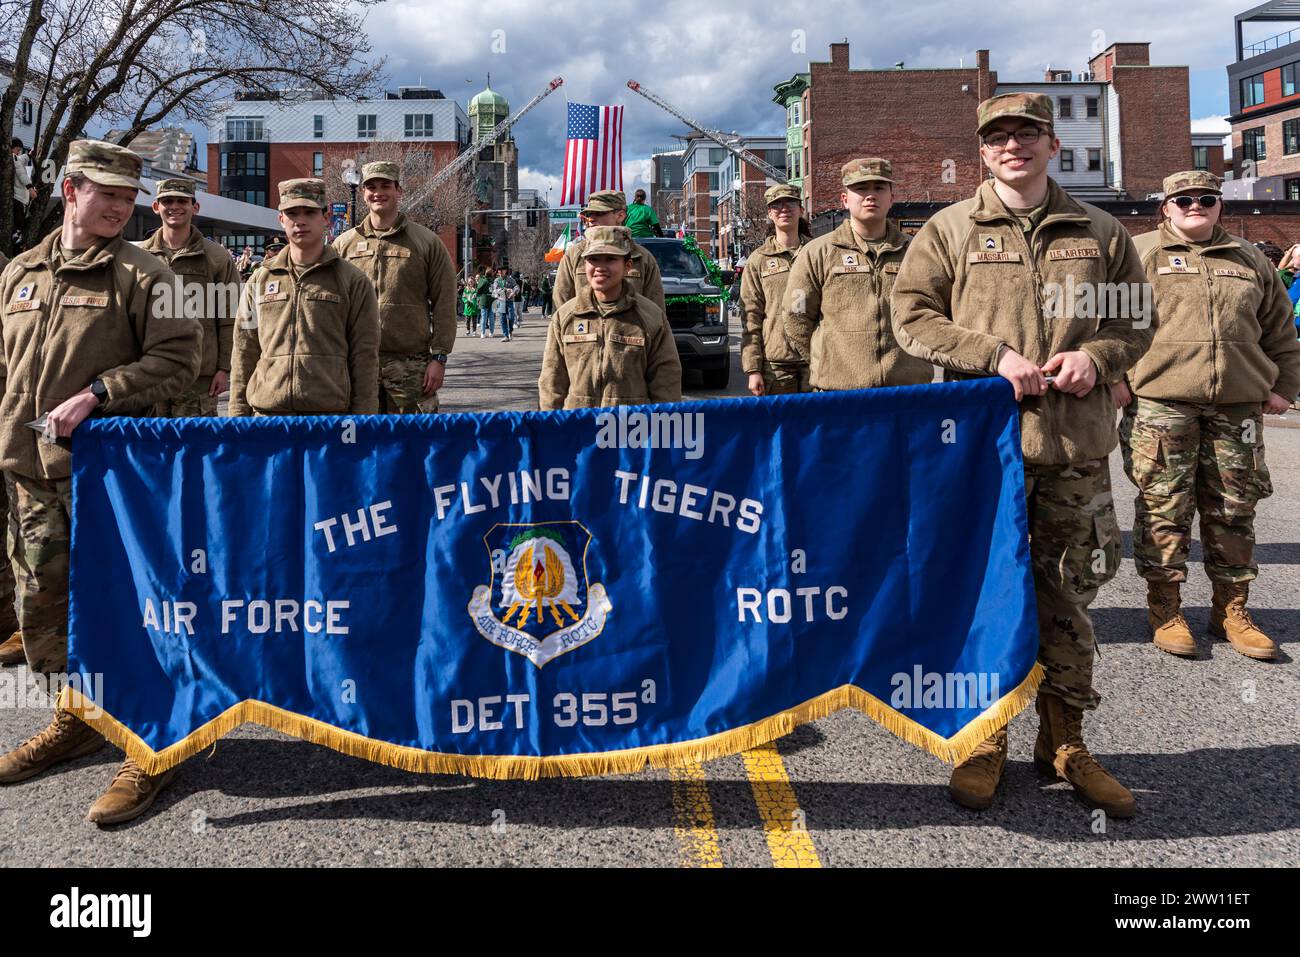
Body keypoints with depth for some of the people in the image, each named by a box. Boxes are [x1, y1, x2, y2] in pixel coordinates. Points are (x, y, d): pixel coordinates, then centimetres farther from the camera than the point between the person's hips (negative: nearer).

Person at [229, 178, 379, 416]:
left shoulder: (354, 281, 3)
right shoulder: (260, 280, 13)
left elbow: (365, 357, 0)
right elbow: (244, 352, 13)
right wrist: (238, 414, 7)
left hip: (331, 414, -3)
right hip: (267, 411, 3)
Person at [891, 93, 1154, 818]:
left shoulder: (1100, 233, 12)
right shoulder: (950, 230, 5)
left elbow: (1139, 319, 16)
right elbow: (913, 318, -1)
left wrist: (1097, 356, -5)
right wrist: (995, 356, -12)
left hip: (1077, 443, 2)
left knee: (1069, 594, 9)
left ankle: (1065, 742, 24)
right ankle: (984, 740, 18)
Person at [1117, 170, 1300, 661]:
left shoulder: (1250, 261, 18)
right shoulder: (1138, 252, 5)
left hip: (1237, 408, 4)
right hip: (1158, 405, -4)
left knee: (1233, 512, 8)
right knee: (1164, 510, -2)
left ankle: (1232, 610, 19)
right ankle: (1165, 610, 10)